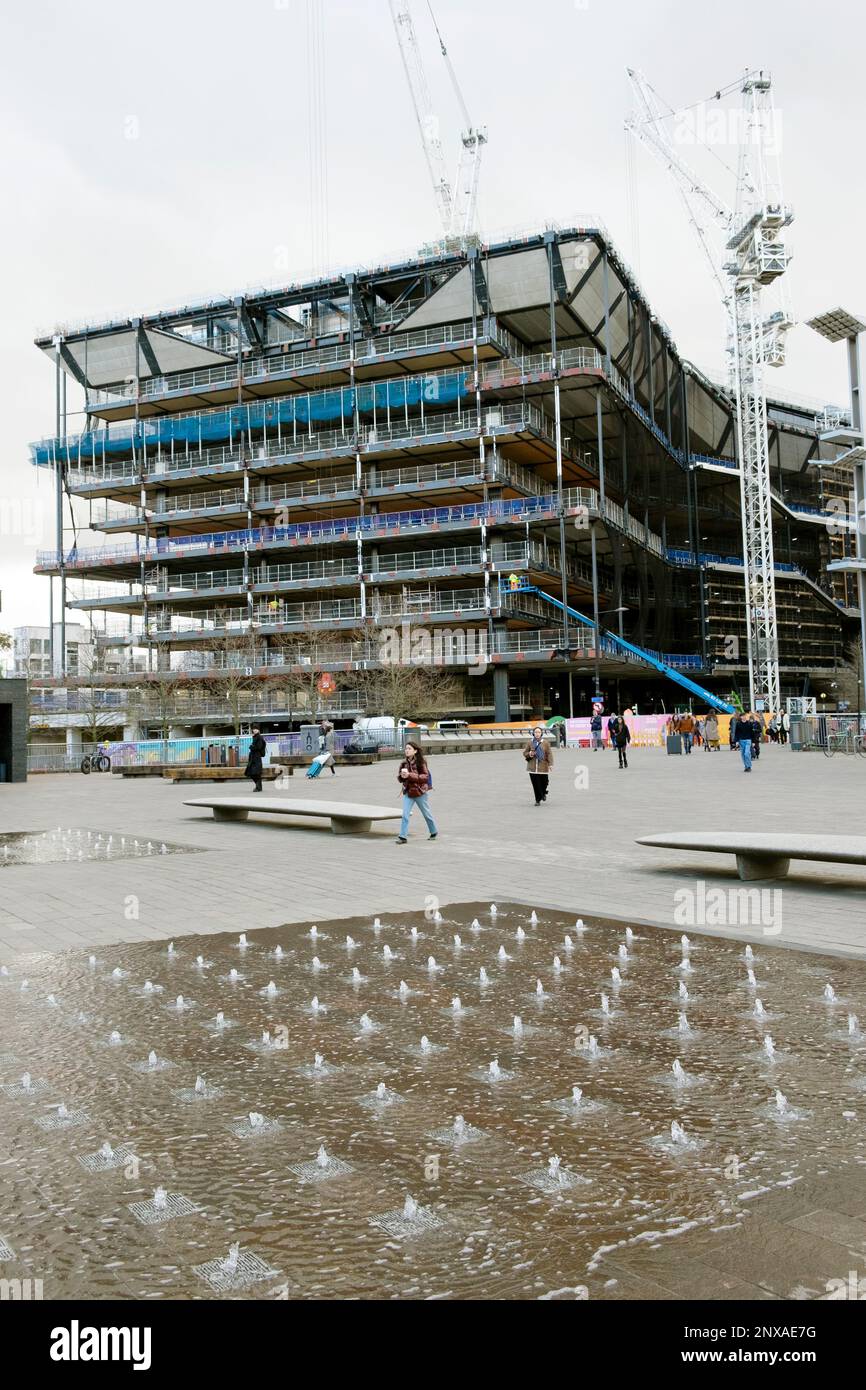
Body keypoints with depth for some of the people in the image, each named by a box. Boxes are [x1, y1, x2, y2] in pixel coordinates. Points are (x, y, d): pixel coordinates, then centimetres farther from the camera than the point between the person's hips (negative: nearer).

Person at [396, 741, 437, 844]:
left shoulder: (421, 762, -11)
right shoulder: (404, 763, 4)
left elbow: (425, 776, -18)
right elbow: (399, 778, 11)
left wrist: (410, 775, -25)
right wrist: (401, 776, -14)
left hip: (420, 791, -4)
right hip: (408, 792, 4)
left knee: (426, 813, 12)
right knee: (405, 814, -7)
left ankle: (434, 832, 32)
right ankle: (403, 837, -6)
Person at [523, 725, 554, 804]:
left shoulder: (545, 743, 1)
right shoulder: (530, 743, 5)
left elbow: (549, 754, -2)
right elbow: (524, 752, 12)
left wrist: (550, 764, -12)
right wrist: (529, 754, -11)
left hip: (543, 767, 0)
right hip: (533, 767, 0)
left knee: (544, 782, 7)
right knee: (536, 785, -2)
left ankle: (543, 793, 40)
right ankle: (538, 800, 9)